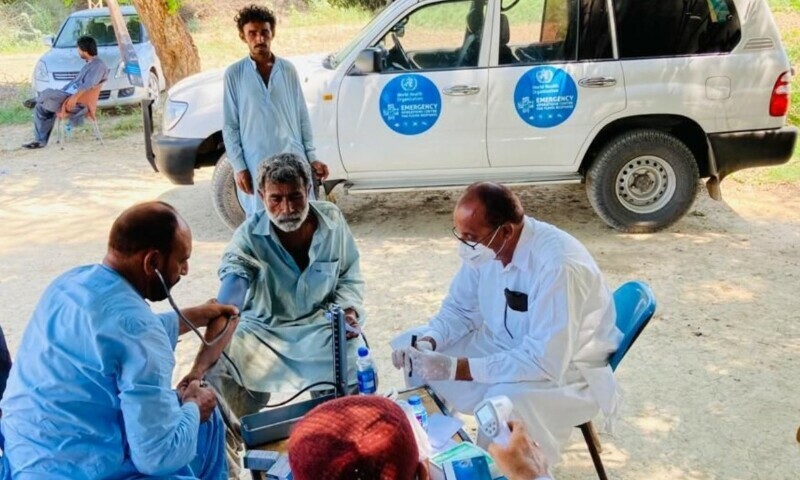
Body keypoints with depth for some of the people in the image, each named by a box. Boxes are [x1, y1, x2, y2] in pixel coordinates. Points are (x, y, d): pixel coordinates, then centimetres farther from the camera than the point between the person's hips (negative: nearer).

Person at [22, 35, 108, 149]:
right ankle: (40, 140, 9)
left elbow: (89, 84, -27)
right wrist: (58, 92, 19)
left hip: (78, 101, -11)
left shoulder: (98, 65, -11)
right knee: (40, 107, 7)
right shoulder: (89, 64, 22)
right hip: (69, 96, 11)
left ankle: (36, 100, 12)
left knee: (48, 93, -25)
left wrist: (75, 96, -39)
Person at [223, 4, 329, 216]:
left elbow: (302, 117, 7)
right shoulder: (234, 74, -2)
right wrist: (239, 167, -7)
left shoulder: (288, 69, 4)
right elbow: (230, 126, -1)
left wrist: (312, 157, 3)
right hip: (257, 166, -2)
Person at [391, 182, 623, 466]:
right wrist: (427, 341, -19)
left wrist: (457, 368, -36)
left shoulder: (557, 266, -33)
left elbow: (546, 361, -35)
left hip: (566, 369, -7)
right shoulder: (486, 246, -11)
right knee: (416, 351, 0)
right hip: (505, 343, 7)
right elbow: (459, 308, 2)